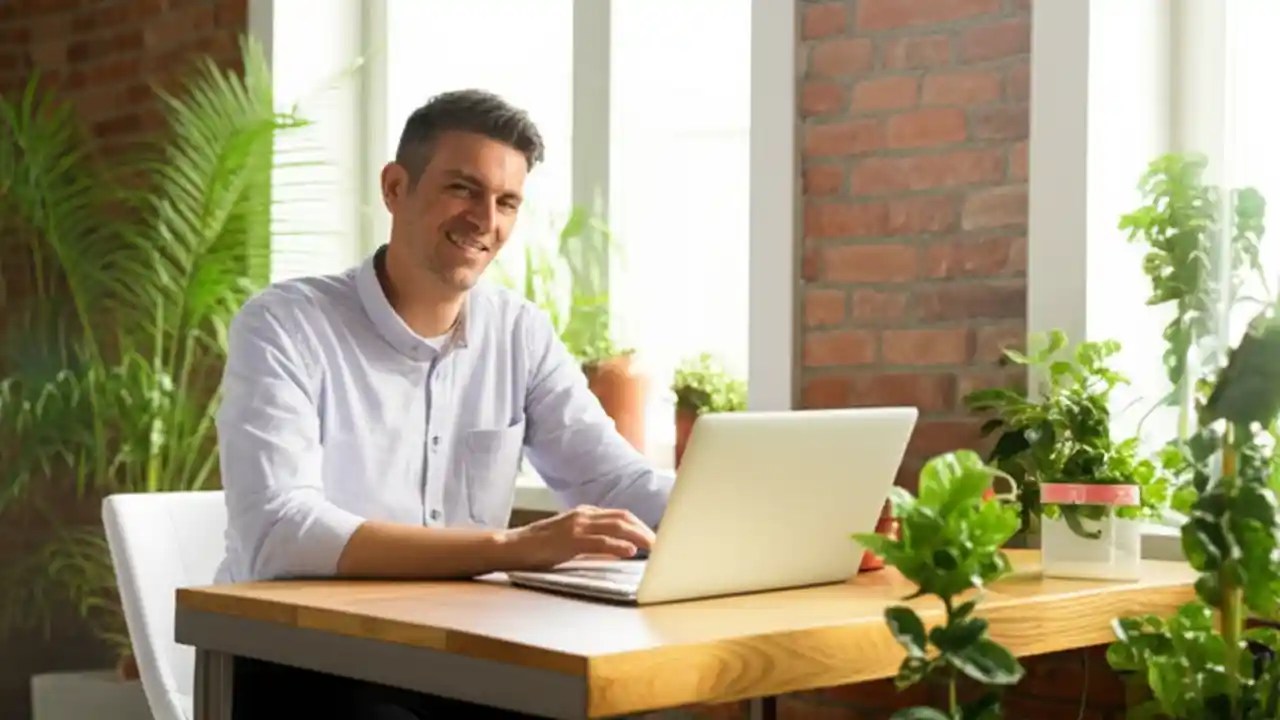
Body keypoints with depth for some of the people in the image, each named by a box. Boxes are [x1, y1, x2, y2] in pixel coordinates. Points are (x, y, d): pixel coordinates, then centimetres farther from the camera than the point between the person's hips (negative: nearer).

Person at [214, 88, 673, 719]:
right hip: (296, 665, -5)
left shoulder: (521, 333, 5)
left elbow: (618, 483, 3)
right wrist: (511, 547, -34)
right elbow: (277, 535, -25)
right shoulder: (285, 325, -11)